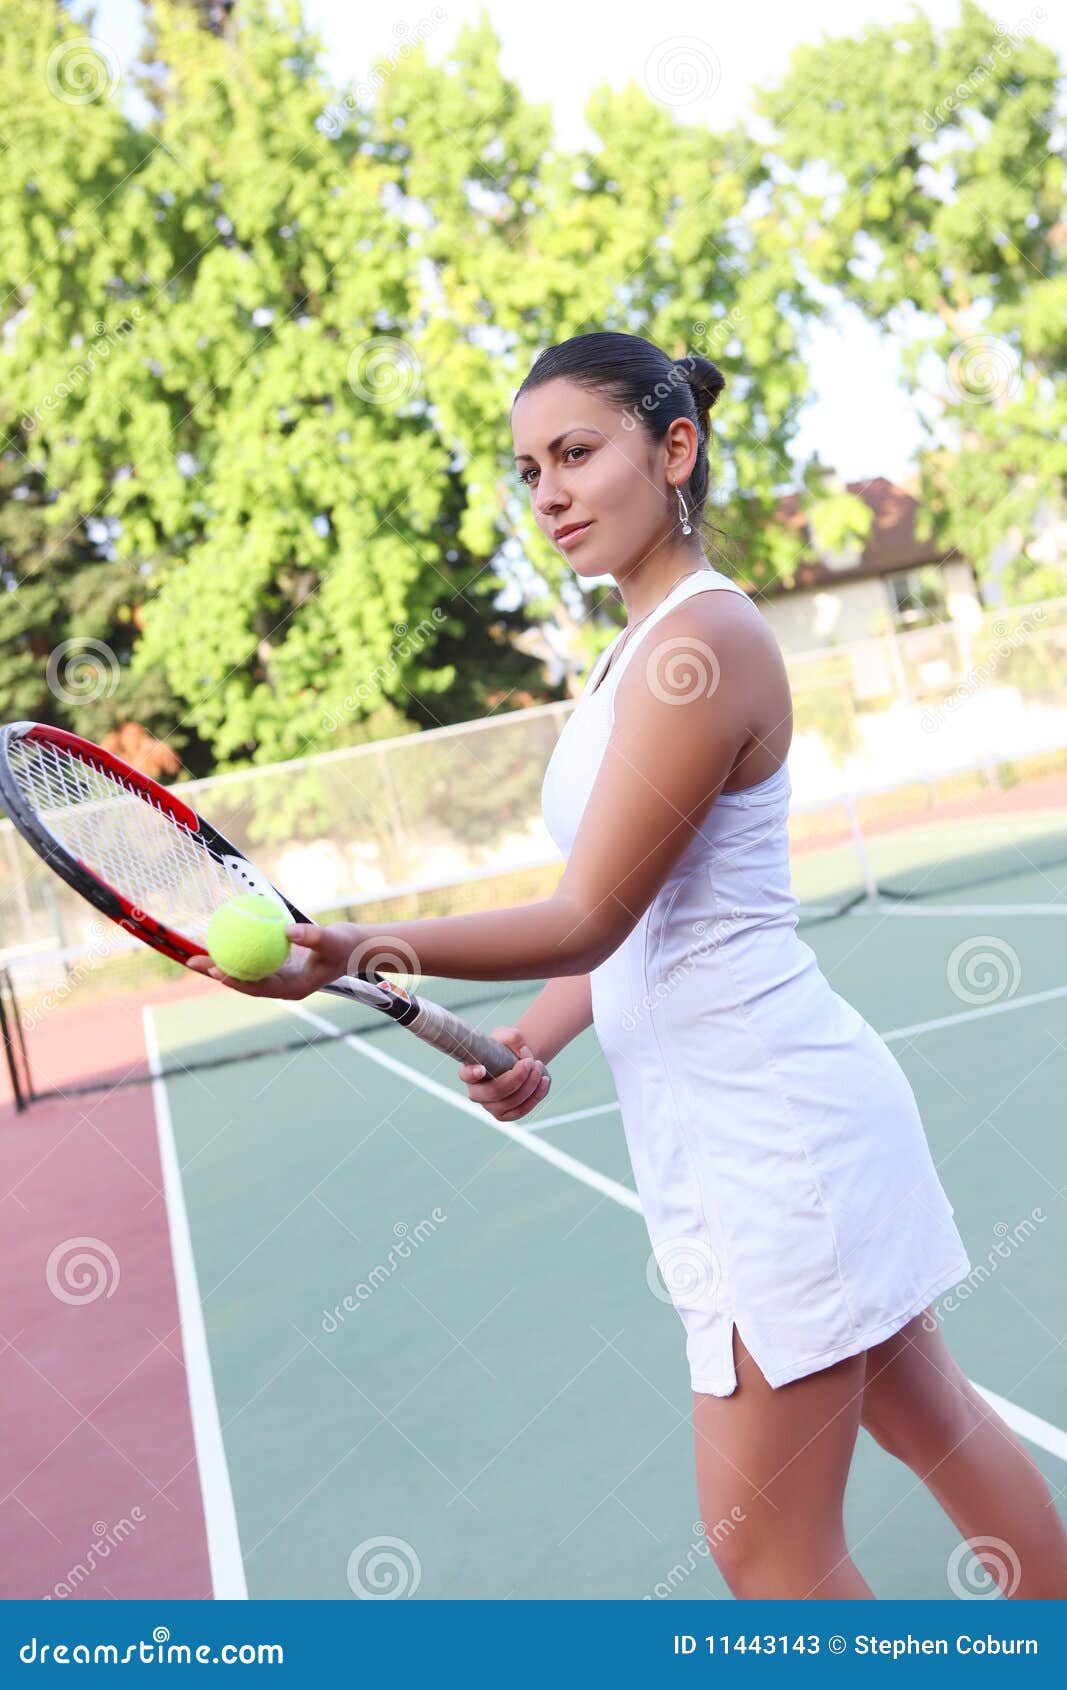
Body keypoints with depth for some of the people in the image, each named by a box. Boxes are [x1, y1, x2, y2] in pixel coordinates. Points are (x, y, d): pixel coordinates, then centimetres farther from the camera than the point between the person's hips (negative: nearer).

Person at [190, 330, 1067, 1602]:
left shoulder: (702, 639, -17)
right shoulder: (632, 651, 13)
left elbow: (591, 915, -21)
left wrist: (361, 951, -29)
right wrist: (538, 1041, -1)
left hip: (770, 1134, -10)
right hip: (720, 1127, 10)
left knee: (765, 1541, 0)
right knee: (936, 1422, 21)